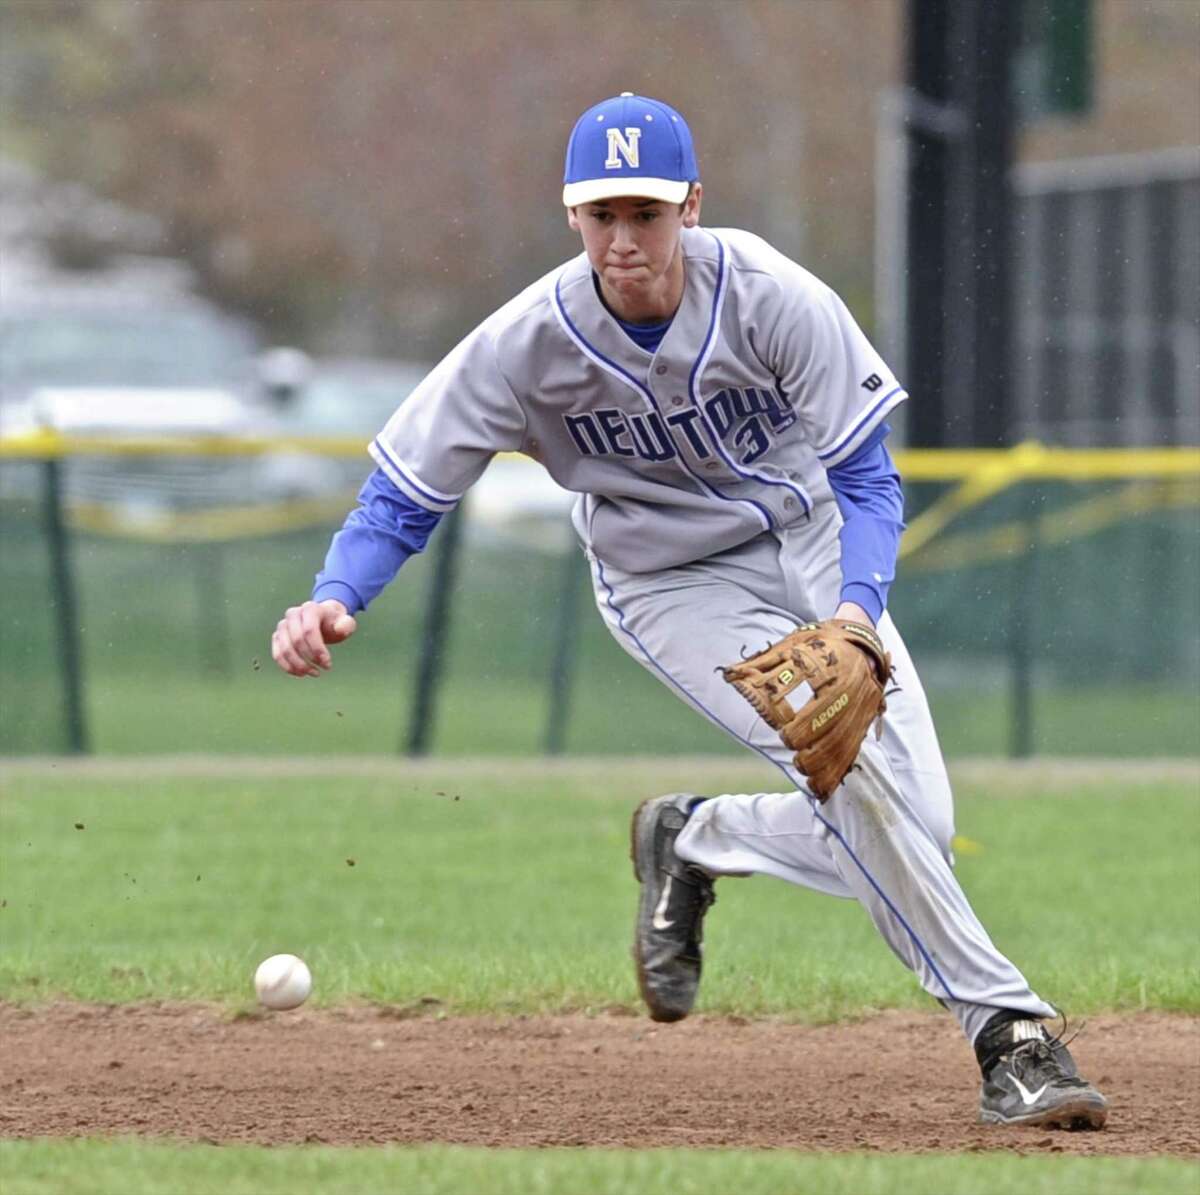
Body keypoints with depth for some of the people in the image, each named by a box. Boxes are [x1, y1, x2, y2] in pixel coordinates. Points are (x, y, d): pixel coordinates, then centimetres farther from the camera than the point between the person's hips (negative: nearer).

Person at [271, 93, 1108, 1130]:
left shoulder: (775, 298, -23)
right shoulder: (527, 345, -21)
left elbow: (867, 480, -18)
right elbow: (404, 499, -15)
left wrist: (857, 609, -37)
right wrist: (334, 600, -35)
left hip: (809, 545, 2)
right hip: (673, 587, -2)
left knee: (921, 826, -7)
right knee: (859, 784, -23)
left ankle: (694, 844, 20)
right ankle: (1008, 1031, -14)